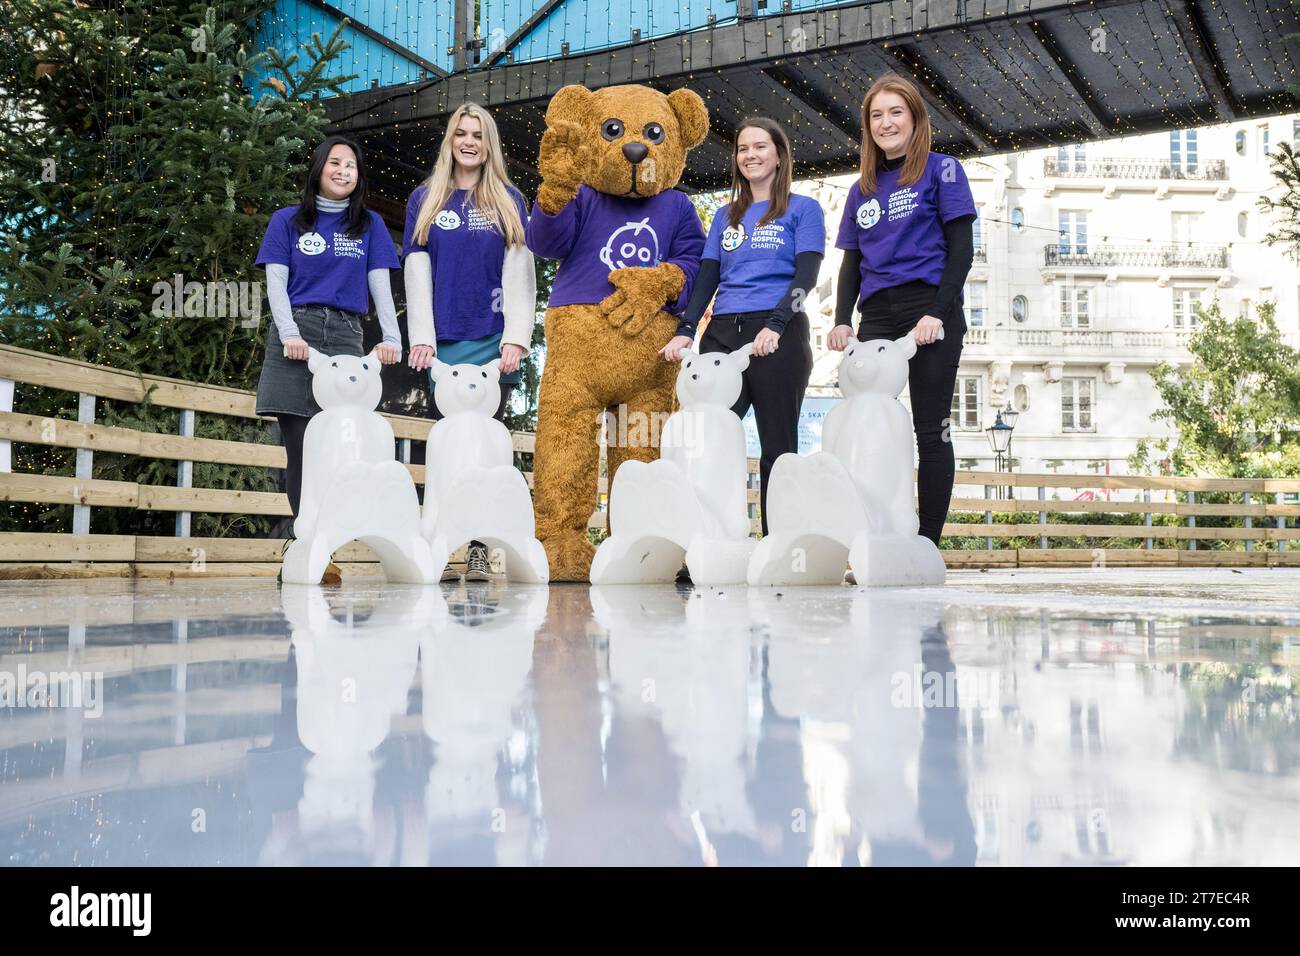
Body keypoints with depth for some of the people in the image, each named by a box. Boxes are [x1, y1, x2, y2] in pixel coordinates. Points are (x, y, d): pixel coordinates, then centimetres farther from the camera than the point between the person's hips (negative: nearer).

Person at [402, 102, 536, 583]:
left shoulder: (509, 201, 12)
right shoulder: (425, 199, 14)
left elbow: (519, 273, 5)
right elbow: (417, 272, 8)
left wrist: (516, 337, -6)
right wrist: (421, 338, -3)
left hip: (493, 340, -1)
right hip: (442, 342, 1)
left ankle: (480, 550, -2)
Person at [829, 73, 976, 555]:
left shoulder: (941, 170, 4)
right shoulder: (862, 189, 18)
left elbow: (961, 248, -3)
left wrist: (937, 313, -15)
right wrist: (842, 319, 1)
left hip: (930, 311, -4)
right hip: (876, 316, 5)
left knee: (930, 431, -3)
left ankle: (928, 546, 1)